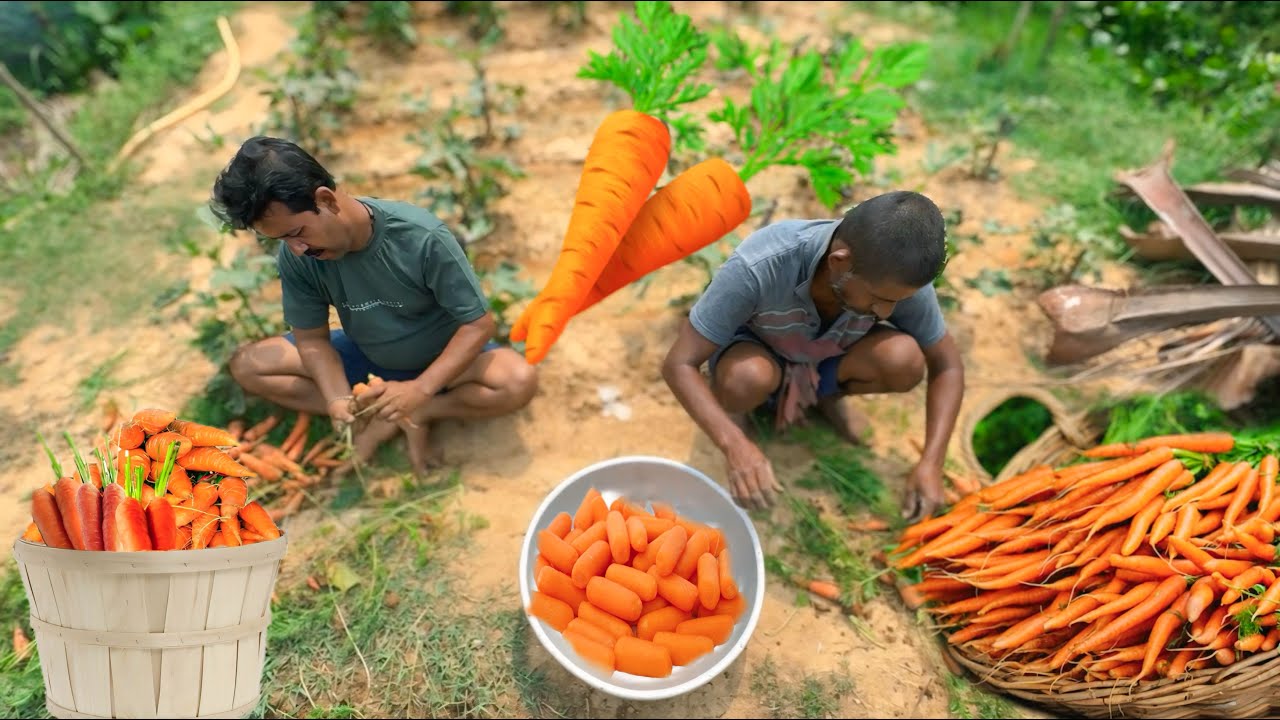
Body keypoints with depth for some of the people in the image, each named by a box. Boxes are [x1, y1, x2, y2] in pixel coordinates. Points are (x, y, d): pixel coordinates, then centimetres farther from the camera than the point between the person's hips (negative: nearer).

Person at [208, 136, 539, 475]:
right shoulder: (295, 255, -18)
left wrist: (420, 389, -35)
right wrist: (339, 401, -27)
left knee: (519, 381, -32)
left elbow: (479, 324, -25)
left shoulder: (421, 237, -31)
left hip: (441, 359, -4)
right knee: (246, 364, -11)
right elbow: (312, 337, -9)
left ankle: (405, 414, -14)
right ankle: (397, 417, -15)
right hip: (365, 357, 5)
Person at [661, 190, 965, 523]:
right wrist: (735, 446, -46)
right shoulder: (757, 266, -38)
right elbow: (678, 364, -32)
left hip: (828, 359, 3)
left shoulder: (899, 275, -27)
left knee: (905, 360, -26)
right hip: (752, 348, -3)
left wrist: (930, 463, -24)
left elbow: (948, 365, -12)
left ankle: (829, 395, 6)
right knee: (748, 377, -38)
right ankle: (735, 412, -1)